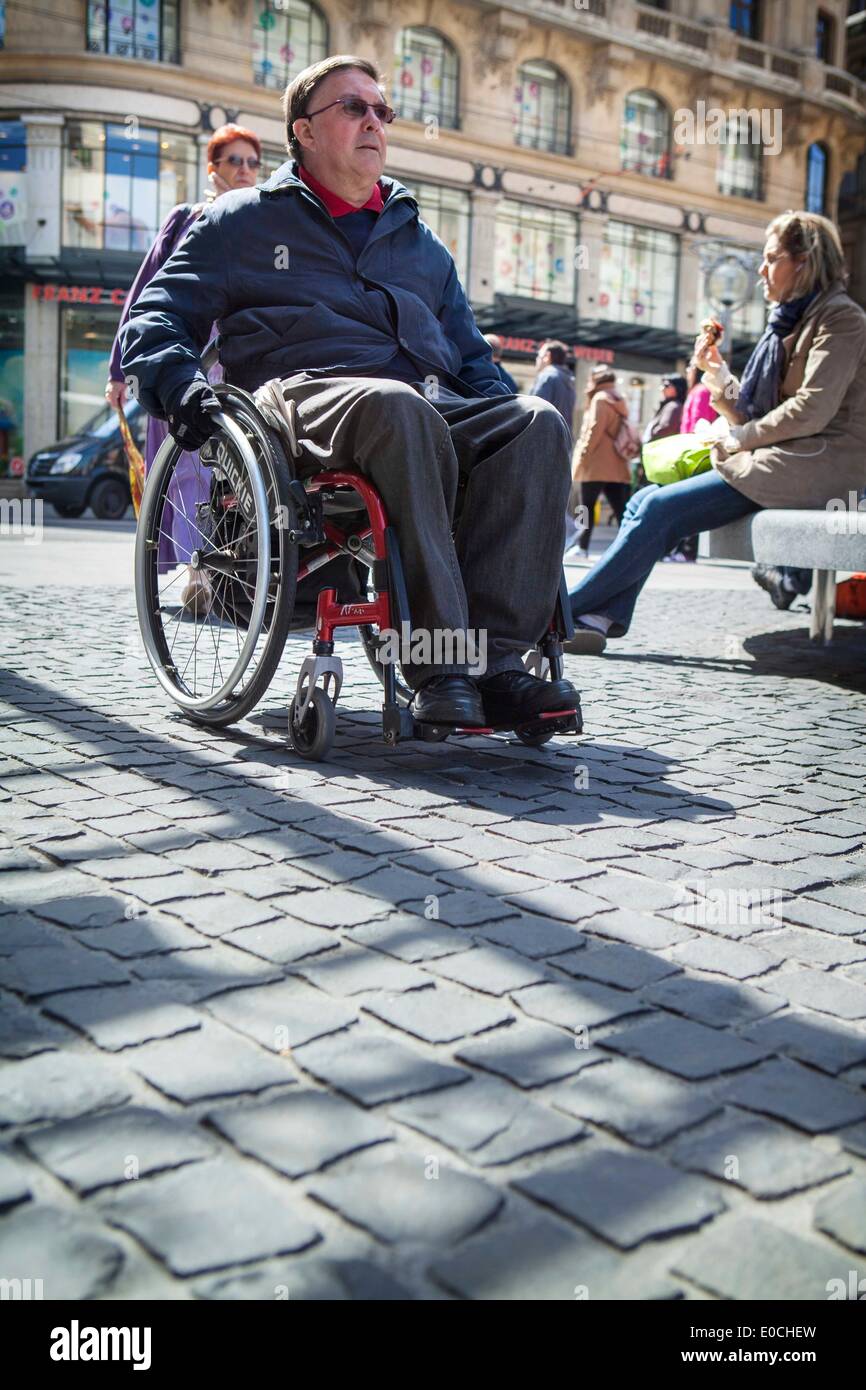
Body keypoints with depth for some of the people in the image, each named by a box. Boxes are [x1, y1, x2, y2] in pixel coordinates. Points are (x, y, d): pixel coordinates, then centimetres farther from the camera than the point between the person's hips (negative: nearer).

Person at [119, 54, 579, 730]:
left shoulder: (421, 242, 32)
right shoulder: (245, 220, 20)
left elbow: (472, 357, 33)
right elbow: (156, 315, 13)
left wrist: (502, 410, 10)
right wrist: (179, 380, -11)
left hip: (434, 403, 5)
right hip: (306, 391, -4)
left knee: (536, 421, -27)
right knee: (395, 407, -41)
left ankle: (498, 656, -38)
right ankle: (440, 669, -43)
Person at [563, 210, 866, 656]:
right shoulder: (791, 322, 23)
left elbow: (812, 410, -18)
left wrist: (740, 438, -11)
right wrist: (717, 372, 3)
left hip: (815, 464, -9)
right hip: (776, 461, 9)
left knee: (661, 509, -18)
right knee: (646, 501, -6)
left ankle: (566, 610, -15)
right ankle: (603, 618, -16)